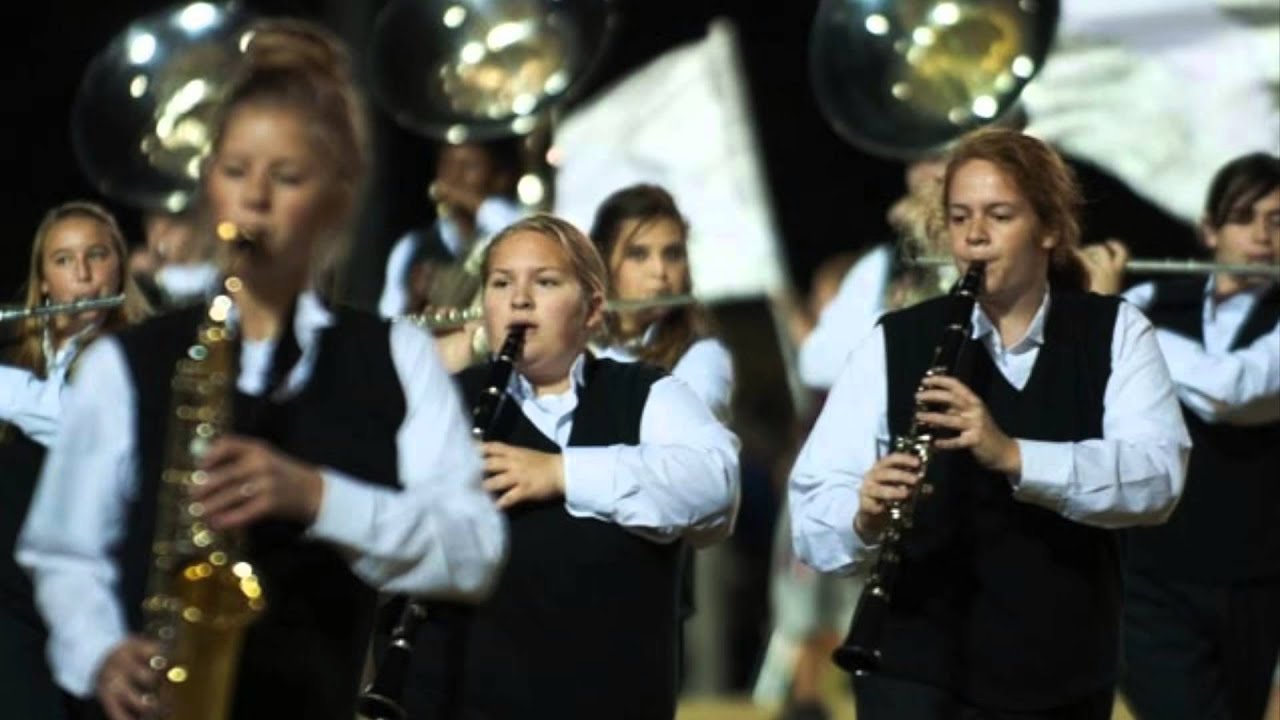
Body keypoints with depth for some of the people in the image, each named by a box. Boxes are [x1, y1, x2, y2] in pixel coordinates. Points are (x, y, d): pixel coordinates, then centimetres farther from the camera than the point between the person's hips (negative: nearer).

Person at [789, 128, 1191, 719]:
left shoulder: (1117, 334, 3)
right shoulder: (893, 344, 0)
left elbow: (1158, 478, -14)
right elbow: (812, 508, -7)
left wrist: (1013, 455, -29)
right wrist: (864, 517, -31)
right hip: (921, 669, -2)